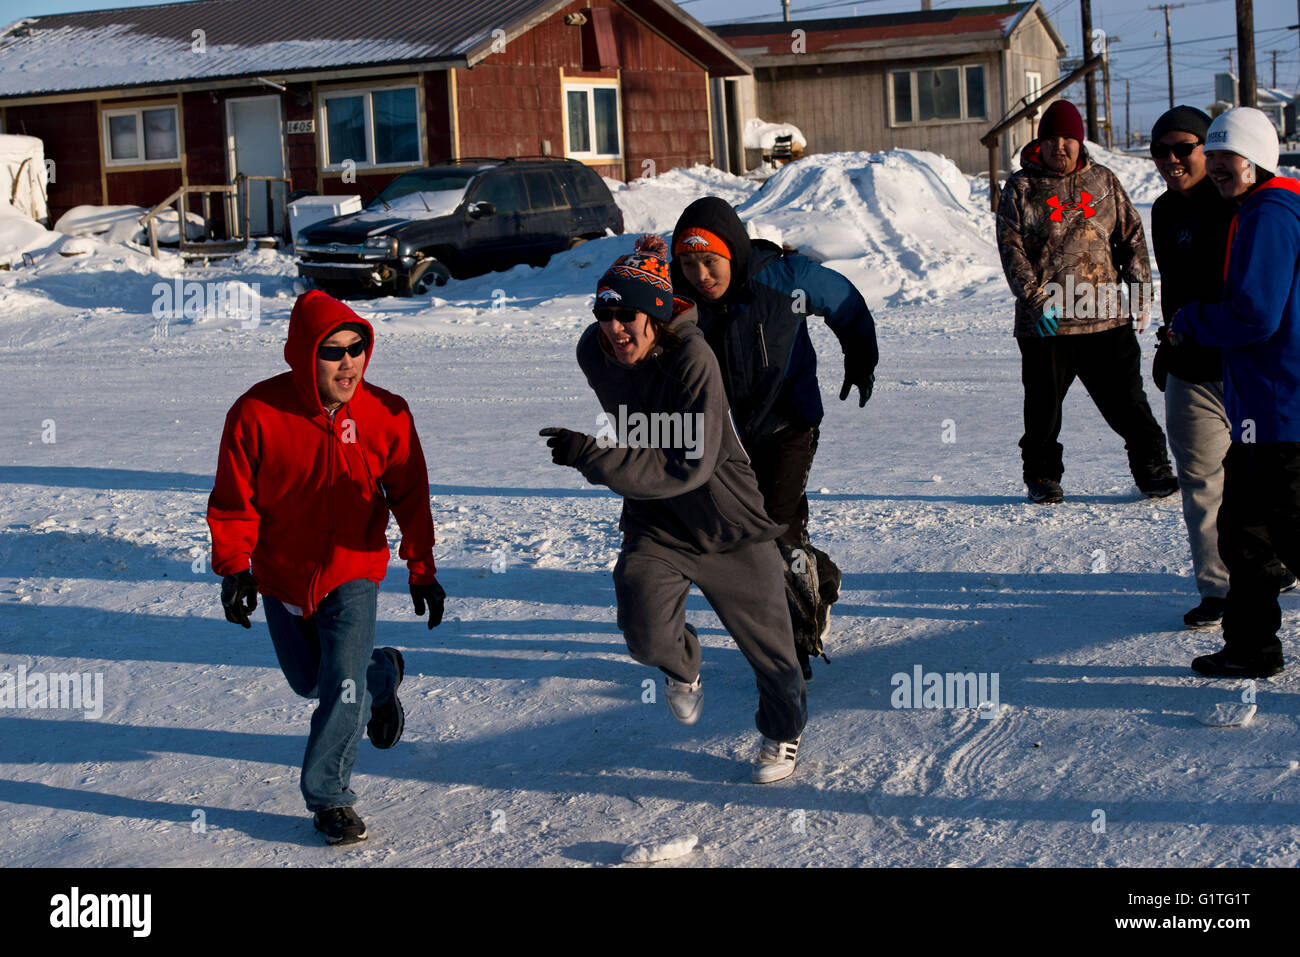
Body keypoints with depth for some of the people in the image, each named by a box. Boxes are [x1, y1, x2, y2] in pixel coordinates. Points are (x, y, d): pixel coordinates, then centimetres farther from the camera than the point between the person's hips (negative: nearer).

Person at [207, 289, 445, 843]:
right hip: (281, 575, 1)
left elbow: (410, 498, -2)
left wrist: (422, 570, 1)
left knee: (342, 683, -14)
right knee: (308, 680, 18)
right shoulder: (257, 413, -18)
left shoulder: (385, 415, -13)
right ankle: (381, 674, 49)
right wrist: (234, 567, -15)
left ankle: (328, 796, 2)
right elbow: (234, 500, -9)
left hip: (353, 573, -1)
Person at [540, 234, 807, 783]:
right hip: (654, 526, 4)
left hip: (728, 525, -4)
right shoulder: (594, 354, -9)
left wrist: (594, 458, -35)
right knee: (646, 635, -16)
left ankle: (782, 731, 38)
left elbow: (691, 466, -33)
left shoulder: (693, 360, -28)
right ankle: (683, 666, 21)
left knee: (765, 639, 8)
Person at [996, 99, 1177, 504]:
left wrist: (1140, 289, 3)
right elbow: (1011, 249, -4)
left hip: (1107, 318, 2)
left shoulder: (1103, 181, 11)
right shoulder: (1021, 188, 2)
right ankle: (1042, 476, 23)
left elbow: (1131, 236, 13)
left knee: (1126, 398, 3)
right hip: (1044, 321, -1)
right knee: (1044, 403, 7)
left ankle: (1152, 470, 15)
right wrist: (1035, 298, -15)